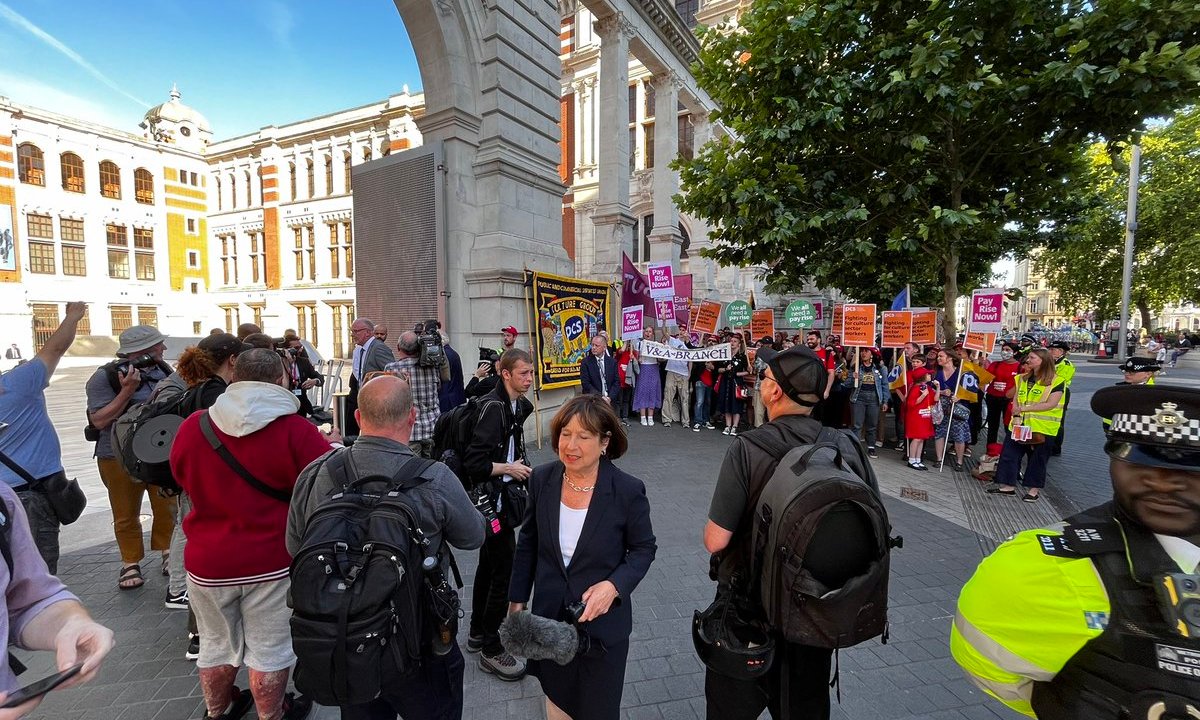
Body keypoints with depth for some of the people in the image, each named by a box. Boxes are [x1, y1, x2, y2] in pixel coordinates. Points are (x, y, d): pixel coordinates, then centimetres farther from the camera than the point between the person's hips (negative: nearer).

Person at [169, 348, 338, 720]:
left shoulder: (192, 426, -6)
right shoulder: (296, 430, -20)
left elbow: (183, 479, 12)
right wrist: (329, 446, 7)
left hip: (207, 561, 4)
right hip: (272, 560, -4)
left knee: (217, 643, 25)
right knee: (270, 647, 14)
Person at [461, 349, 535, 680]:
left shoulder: (518, 405, 4)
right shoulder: (493, 407, -23)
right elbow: (473, 463, -27)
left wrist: (520, 465, 4)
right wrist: (509, 469, -16)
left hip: (501, 497, 9)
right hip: (491, 499, -9)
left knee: (489, 566, 20)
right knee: (505, 572, 0)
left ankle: (477, 634, 38)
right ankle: (490, 650, 18)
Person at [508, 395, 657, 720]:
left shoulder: (628, 490, -21)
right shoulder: (542, 479, -12)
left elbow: (644, 548, -7)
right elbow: (528, 543, 1)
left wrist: (614, 585, -22)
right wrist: (517, 599, 6)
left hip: (602, 619, -2)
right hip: (549, 616, 3)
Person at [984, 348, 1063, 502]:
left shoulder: (1055, 381, -7)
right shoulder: (1022, 379, 10)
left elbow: (1051, 404, -16)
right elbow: (1015, 400, 7)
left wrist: (1024, 408, -17)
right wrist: (1016, 415, -9)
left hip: (1042, 428, -5)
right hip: (1020, 425, 5)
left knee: (1037, 458, 6)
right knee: (1009, 454, 4)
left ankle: (1034, 489, 19)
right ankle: (1008, 485, 13)